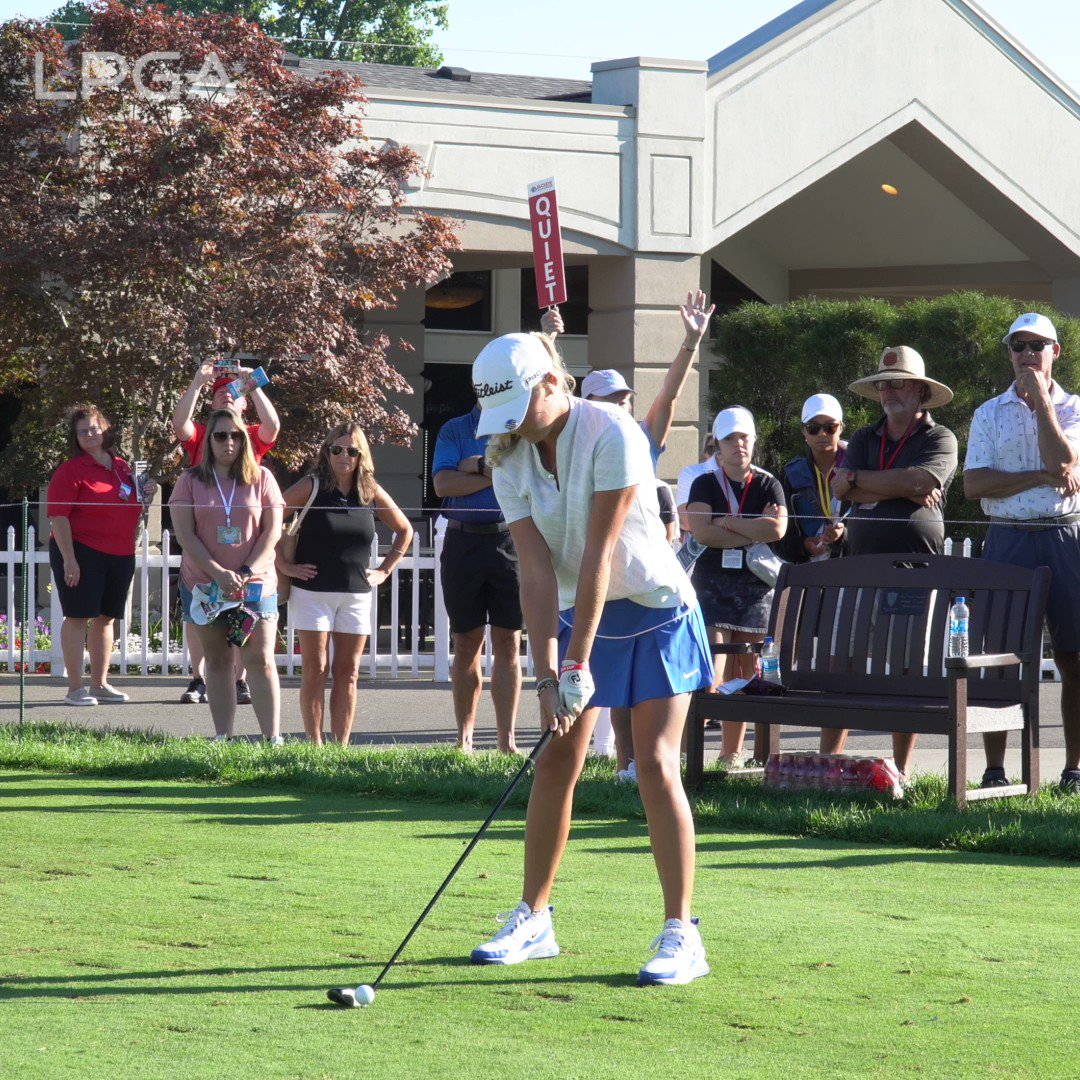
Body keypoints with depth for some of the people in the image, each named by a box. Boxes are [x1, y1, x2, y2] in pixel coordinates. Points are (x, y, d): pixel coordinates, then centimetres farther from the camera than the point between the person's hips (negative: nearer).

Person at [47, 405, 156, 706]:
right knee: (78, 616, -5)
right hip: (81, 553, -6)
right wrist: (68, 558, -19)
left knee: (105, 618, 12)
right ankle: (75, 689, -2)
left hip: (120, 556, 6)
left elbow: (131, 509, 27)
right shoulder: (71, 471, -7)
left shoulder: (123, 469, 13)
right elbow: (58, 516, -13)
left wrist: (146, 495, 5)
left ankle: (100, 684, 20)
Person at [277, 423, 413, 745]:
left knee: (348, 673, 2)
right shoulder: (311, 487, -5)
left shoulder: (371, 494, 5)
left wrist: (385, 570, 11)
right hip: (312, 593, -3)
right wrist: (283, 565, -9)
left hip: (356, 595, 3)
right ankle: (315, 745, -2)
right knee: (316, 670, -4)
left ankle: (341, 746, 5)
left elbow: (405, 531, 20)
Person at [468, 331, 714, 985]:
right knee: (556, 763, 2)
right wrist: (548, 673, -20)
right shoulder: (510, 458, -6)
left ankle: (682, 936, -10)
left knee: (656, 763, -12)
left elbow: (598, 554, -25)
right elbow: (537, 569, -11)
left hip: (655, 611, -5)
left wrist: (579, 665, -25)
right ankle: (533, 920, 13)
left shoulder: (612, 434, -23)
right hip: (577, 612, 5)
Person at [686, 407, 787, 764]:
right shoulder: (705, 484, 8)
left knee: (746, 674, 1)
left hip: (755, 587, 2)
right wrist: (755, 532, -8)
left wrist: (726, 523, -8)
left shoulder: (768, 485, 9)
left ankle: (732, 752, 4)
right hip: (712, 584, -1)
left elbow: (778, 528, -9)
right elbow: (701, 531, -9)